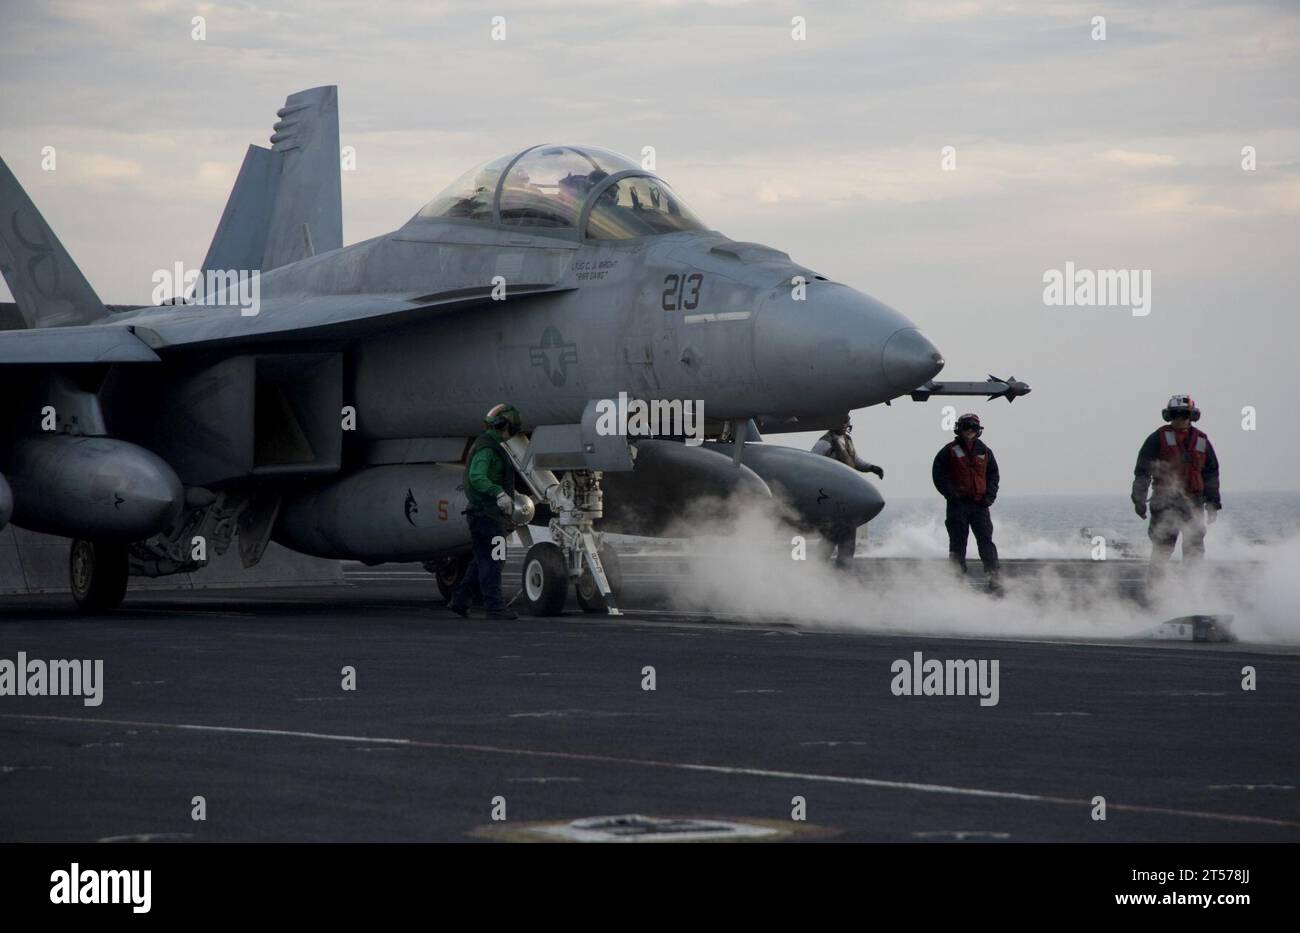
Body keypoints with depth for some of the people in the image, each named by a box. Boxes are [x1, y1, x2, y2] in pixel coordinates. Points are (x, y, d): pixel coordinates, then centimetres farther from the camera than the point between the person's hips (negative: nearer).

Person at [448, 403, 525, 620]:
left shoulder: (495, 446, 20)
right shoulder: (486, 448, -14)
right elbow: (477, 477, -29)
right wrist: (498, 494, -42)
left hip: (493, 513, 11)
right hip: (484, 513, -11)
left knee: (483, 560, 13)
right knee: (490, 560, -9)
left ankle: (459, 600, 18)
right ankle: (495, 607, -9)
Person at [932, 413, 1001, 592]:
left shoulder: (984, 451, 12)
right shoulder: (949, 451, 2)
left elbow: (993, 475, 17)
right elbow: (939, 475, 0)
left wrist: (990, 495, 2)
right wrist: (952, 494, -10)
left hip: (980, 503, 2)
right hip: (958, 503, -2)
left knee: (986, 540, -4)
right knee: (958, 543, -1)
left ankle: (995, 577, -7)